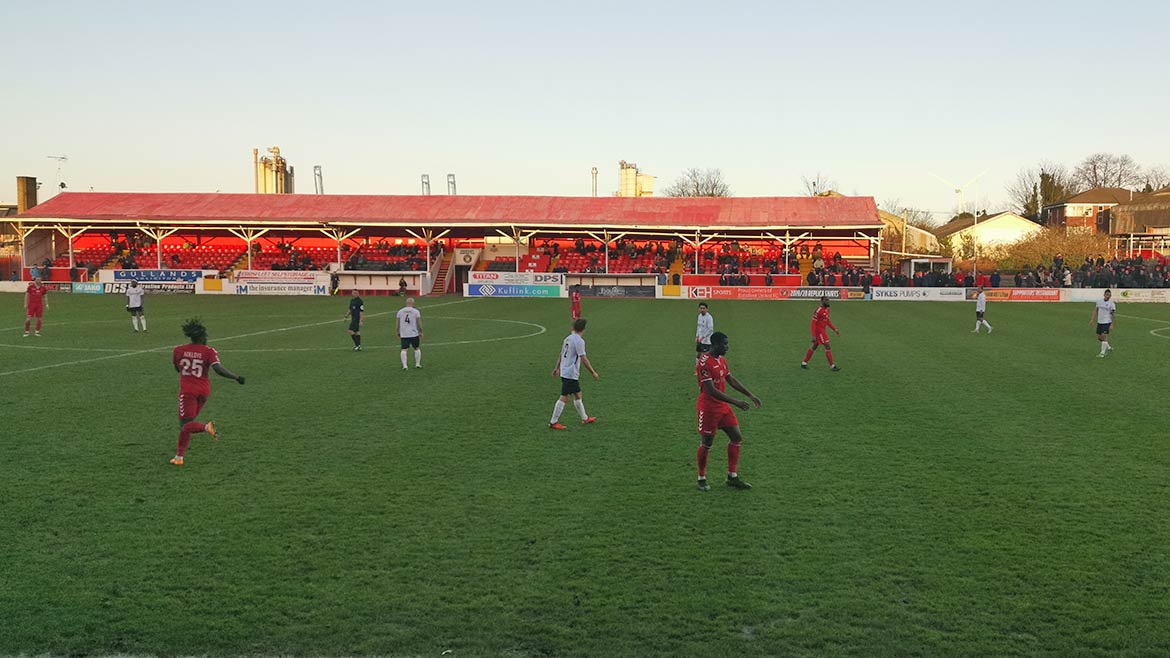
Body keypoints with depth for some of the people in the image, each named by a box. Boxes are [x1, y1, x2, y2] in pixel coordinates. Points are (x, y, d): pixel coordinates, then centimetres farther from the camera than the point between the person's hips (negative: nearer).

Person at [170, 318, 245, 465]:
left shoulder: (179, 350, 0)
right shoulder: (209, 352, -6)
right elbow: (219, 370, -19)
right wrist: (236, 377, -9)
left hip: (187, 391, -2)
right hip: (204, 391, 2)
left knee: (185, 424, -4)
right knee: (187, 423, 15)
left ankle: (206, 427, -33)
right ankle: (179, 456, 13)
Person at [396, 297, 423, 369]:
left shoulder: (400, 311, 5)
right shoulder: (416, 311, -3)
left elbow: (397, 323, 8)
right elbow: (419, 323, -4)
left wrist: (397, 332, 18)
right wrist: (421, 332, 6)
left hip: (403, 334, 1)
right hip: (414, 334, -1)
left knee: (404, 349, 1)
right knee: (416, 348, 15)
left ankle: (404, 365, -11)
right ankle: (417, 363, 17)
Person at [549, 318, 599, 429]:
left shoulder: (568, 338, 10)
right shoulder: (579, 341, -17)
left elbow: (561, 355, 20)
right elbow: (583, 359, -18)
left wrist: (557, 368, 30)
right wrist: (593, 372, -11)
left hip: (564, 372, 9)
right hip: (571, 374, -9)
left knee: (577, 395, 18)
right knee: (564, 397, -5)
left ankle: (585, 418, 29)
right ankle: (553, 422, -2)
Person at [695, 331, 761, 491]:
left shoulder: (721, 360, 8)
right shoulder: (704, 363, -22)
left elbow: (731, 380, 19)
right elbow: (711, 391, -27)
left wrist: (750, 395, 13)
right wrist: (736, 402, -28)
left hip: (723, 407, 9)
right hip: (708, 409, -9)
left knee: (737, 438, 6)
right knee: (706, 444, 2)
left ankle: (732, 478, 15)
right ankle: (702, 479, 19)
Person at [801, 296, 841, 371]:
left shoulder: (827, 309, 8)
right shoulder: (818, 310, -20)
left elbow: (828, 321, 20)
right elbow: (813, 323, -21)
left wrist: (835, 330, 16)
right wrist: (813, 336, -24)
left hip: (822, 330, 10)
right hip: (818, 331, -10)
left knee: (814, 347, 16)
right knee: (827, 347, -8)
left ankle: (804, 363, 24)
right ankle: (832, 366, -3)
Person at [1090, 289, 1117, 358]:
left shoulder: (1111, 304, -6)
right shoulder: (1099, 302, 8)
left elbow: (1113, 314, -7)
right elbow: (1096, 311, 15)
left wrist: (1112, 324, -13)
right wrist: (1093, 320, 10)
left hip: (1107, 322, -6)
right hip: (1099, 322, 6)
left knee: (1104, 336, -14)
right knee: (1099, 337, 10)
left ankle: (1102, 353, -10)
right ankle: (1109, 347, 33)